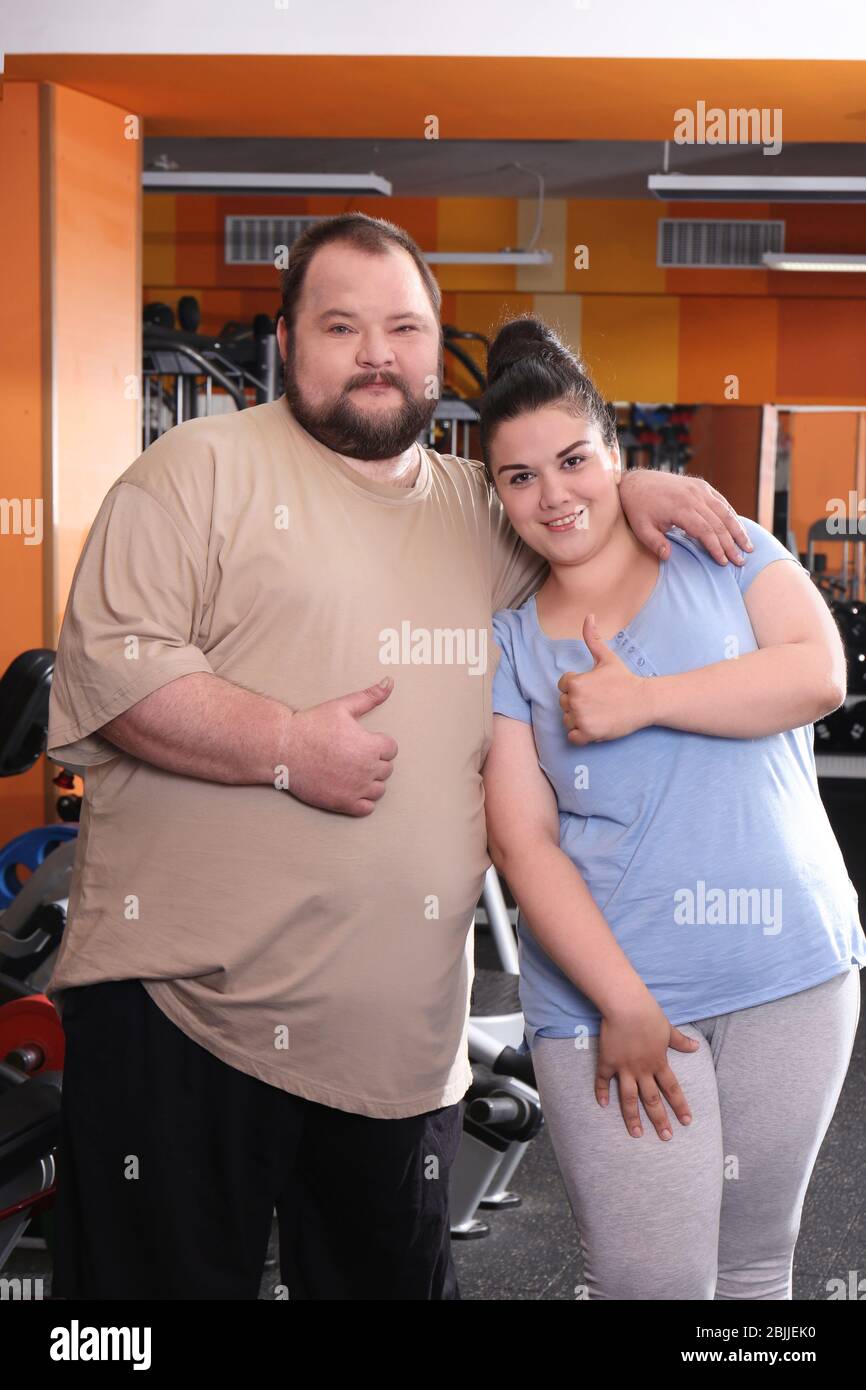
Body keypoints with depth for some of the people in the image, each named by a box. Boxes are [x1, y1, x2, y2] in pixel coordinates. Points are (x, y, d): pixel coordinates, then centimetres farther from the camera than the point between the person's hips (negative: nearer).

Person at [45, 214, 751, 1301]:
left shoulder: (477, 507, 15)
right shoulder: (204, 467, -1)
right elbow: (104, 659, -10)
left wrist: (636, 493, 8)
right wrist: (286, 746, -19)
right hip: (180, 1007, -5)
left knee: (394, 1278, 18)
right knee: (166, 1279, 5)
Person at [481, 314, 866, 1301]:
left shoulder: (723, 550, 6)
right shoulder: (509, 644, 4)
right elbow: (521, 841, -4)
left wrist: (641, 699, -15)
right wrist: (624, 1003, -13)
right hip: (609, 995, -1)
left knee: (757, 1263, 13)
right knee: (648, 1279, -3)